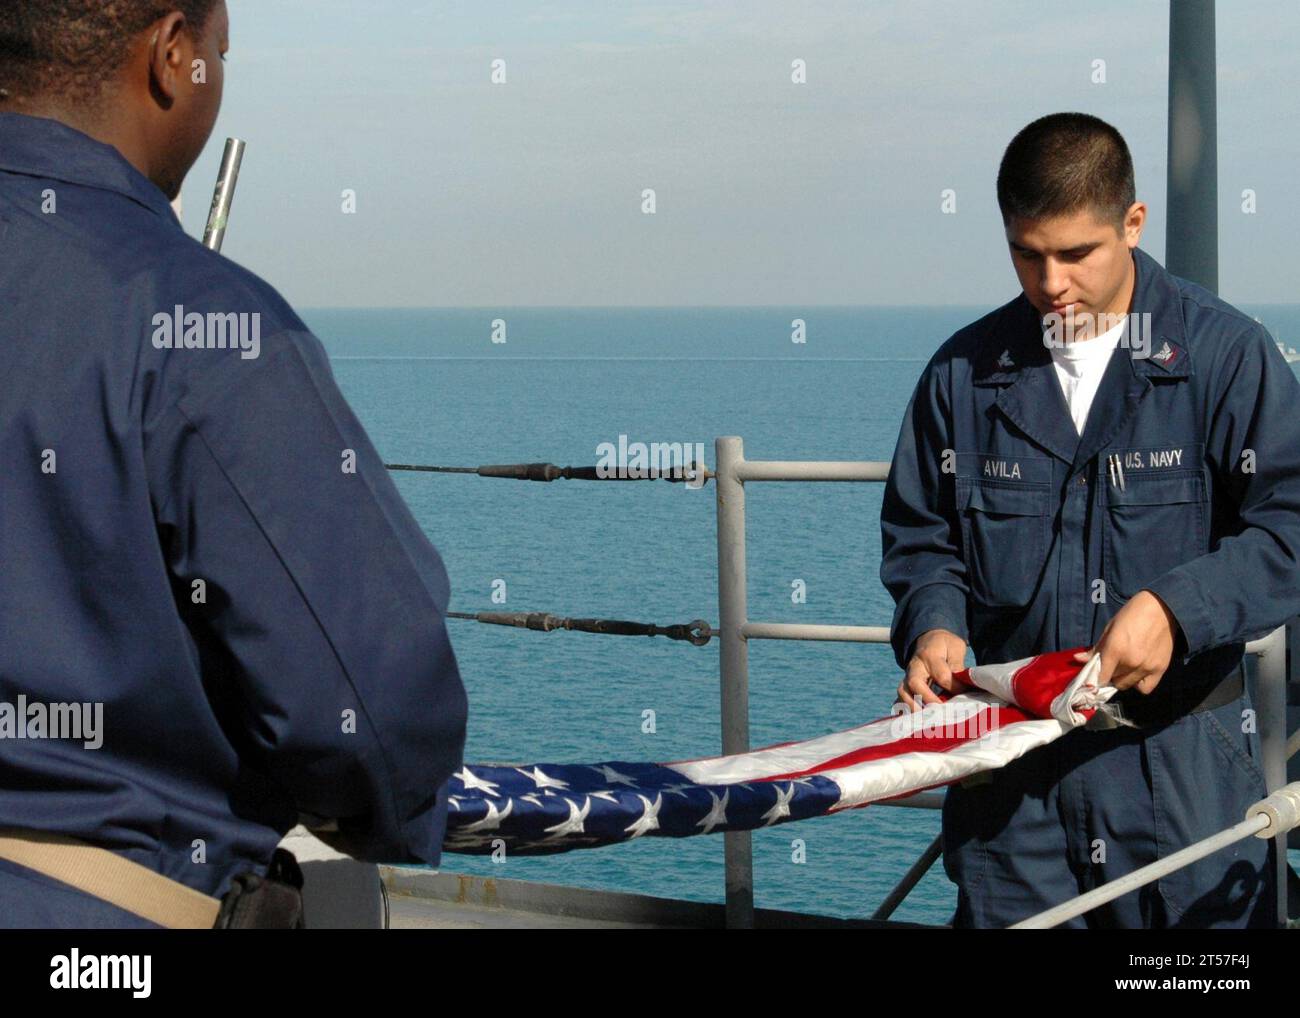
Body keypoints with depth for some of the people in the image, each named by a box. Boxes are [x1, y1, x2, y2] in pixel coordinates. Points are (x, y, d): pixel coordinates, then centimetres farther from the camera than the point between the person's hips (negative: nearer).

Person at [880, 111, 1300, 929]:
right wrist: (933, 626, -5)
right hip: (1013, 766, 3)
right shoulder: (965, 373, 8)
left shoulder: (1226, 354, -2)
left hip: (1184, 766, -2)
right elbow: (920, 537, 15)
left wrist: (1177, 607, -22)